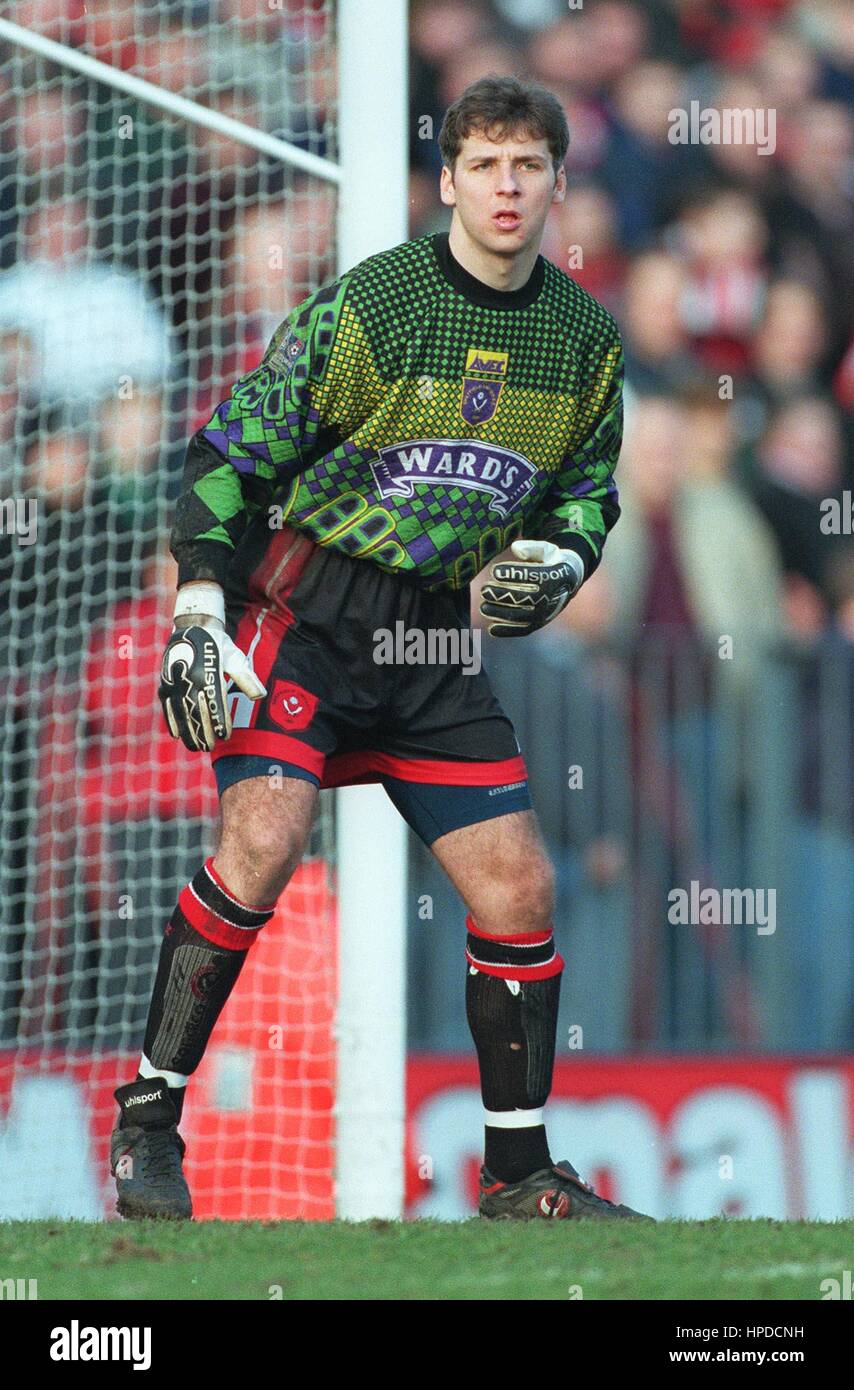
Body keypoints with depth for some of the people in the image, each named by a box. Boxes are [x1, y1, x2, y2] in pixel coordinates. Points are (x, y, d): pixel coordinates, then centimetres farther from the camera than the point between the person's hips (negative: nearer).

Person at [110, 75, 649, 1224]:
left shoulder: (588, 340, 5)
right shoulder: (367, 304, -10)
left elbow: (589, 489, 20)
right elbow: (234, 451, -6)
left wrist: (558, 559, -2)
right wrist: (200, 613, -12)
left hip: (442, 634, 5)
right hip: (311, 609, -5)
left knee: (518, 884, 0)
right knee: (263, 837, -23)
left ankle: (520, 1174, 12)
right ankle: (149, 1117, -12)